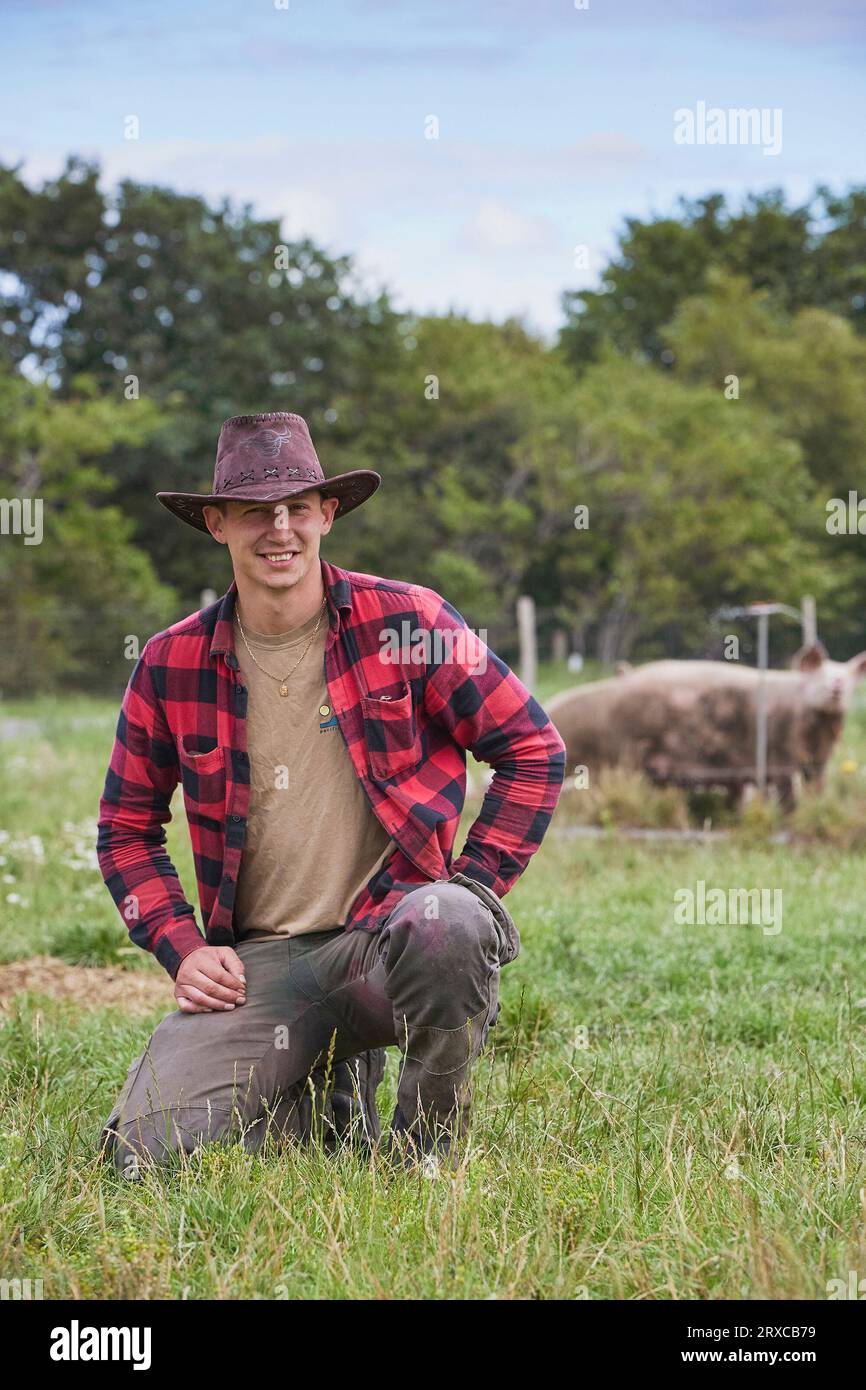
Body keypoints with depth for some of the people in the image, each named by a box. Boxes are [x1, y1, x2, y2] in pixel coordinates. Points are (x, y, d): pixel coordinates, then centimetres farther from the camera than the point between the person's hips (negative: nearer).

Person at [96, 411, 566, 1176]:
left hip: (385, 934, -2)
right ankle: (327, 1092, 16)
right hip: (255, 963, 2)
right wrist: (182, 947, 2)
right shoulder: (171, 663, 4)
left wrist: (470, 897, -8)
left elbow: (534, 750, 2)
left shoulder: (408, 624, -3)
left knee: (447, 923, -39)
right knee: (146, 1151, -17)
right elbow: (127, 826, 16)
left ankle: (430, 1147, -9)